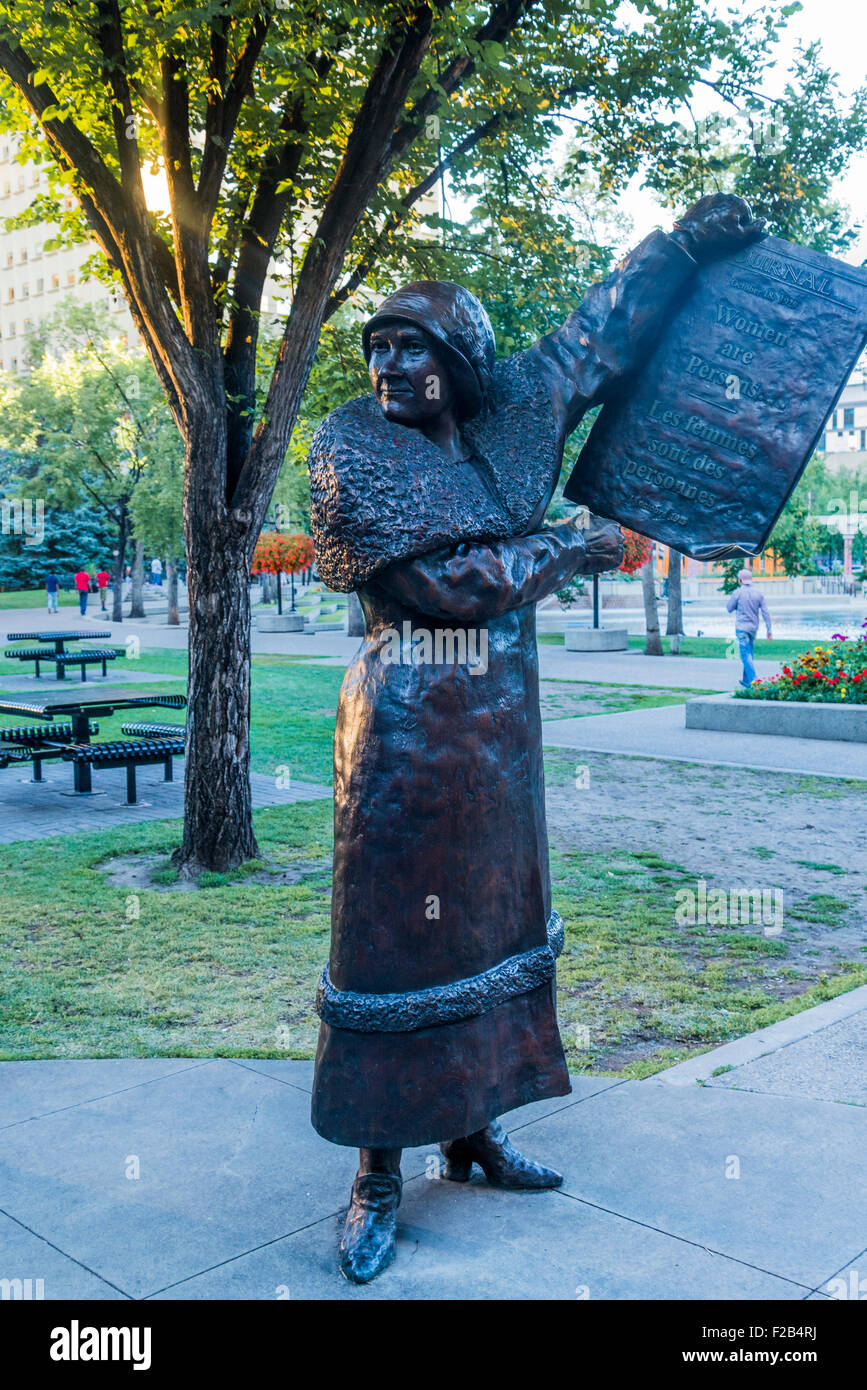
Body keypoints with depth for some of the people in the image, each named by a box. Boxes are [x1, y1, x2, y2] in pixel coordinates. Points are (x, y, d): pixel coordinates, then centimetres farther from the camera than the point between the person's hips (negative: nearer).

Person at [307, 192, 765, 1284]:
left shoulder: (506, 417, 7)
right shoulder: (351, 451, -8)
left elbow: (595, 336, 19)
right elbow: (444, 582, -16)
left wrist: (684, 240, 22)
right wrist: (570, 550, -7)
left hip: (499, 725, 6)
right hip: (407, 732, -6)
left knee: (489, 922, 12)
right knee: (395, 936, 0)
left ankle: (473, 1126, 28)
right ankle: (377, 1174, 12)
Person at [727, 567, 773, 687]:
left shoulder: (737, 593, -9)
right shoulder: (758, 593, 3)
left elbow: (729, 609, 1)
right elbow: (765, 612, 1)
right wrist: (769, 629, 3)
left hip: (741, 628, -5)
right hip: (754, 627, 5)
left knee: (746, 655, -6)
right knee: (749, 653, 17)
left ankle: (754, 680, -17)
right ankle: (746, 680, 25)